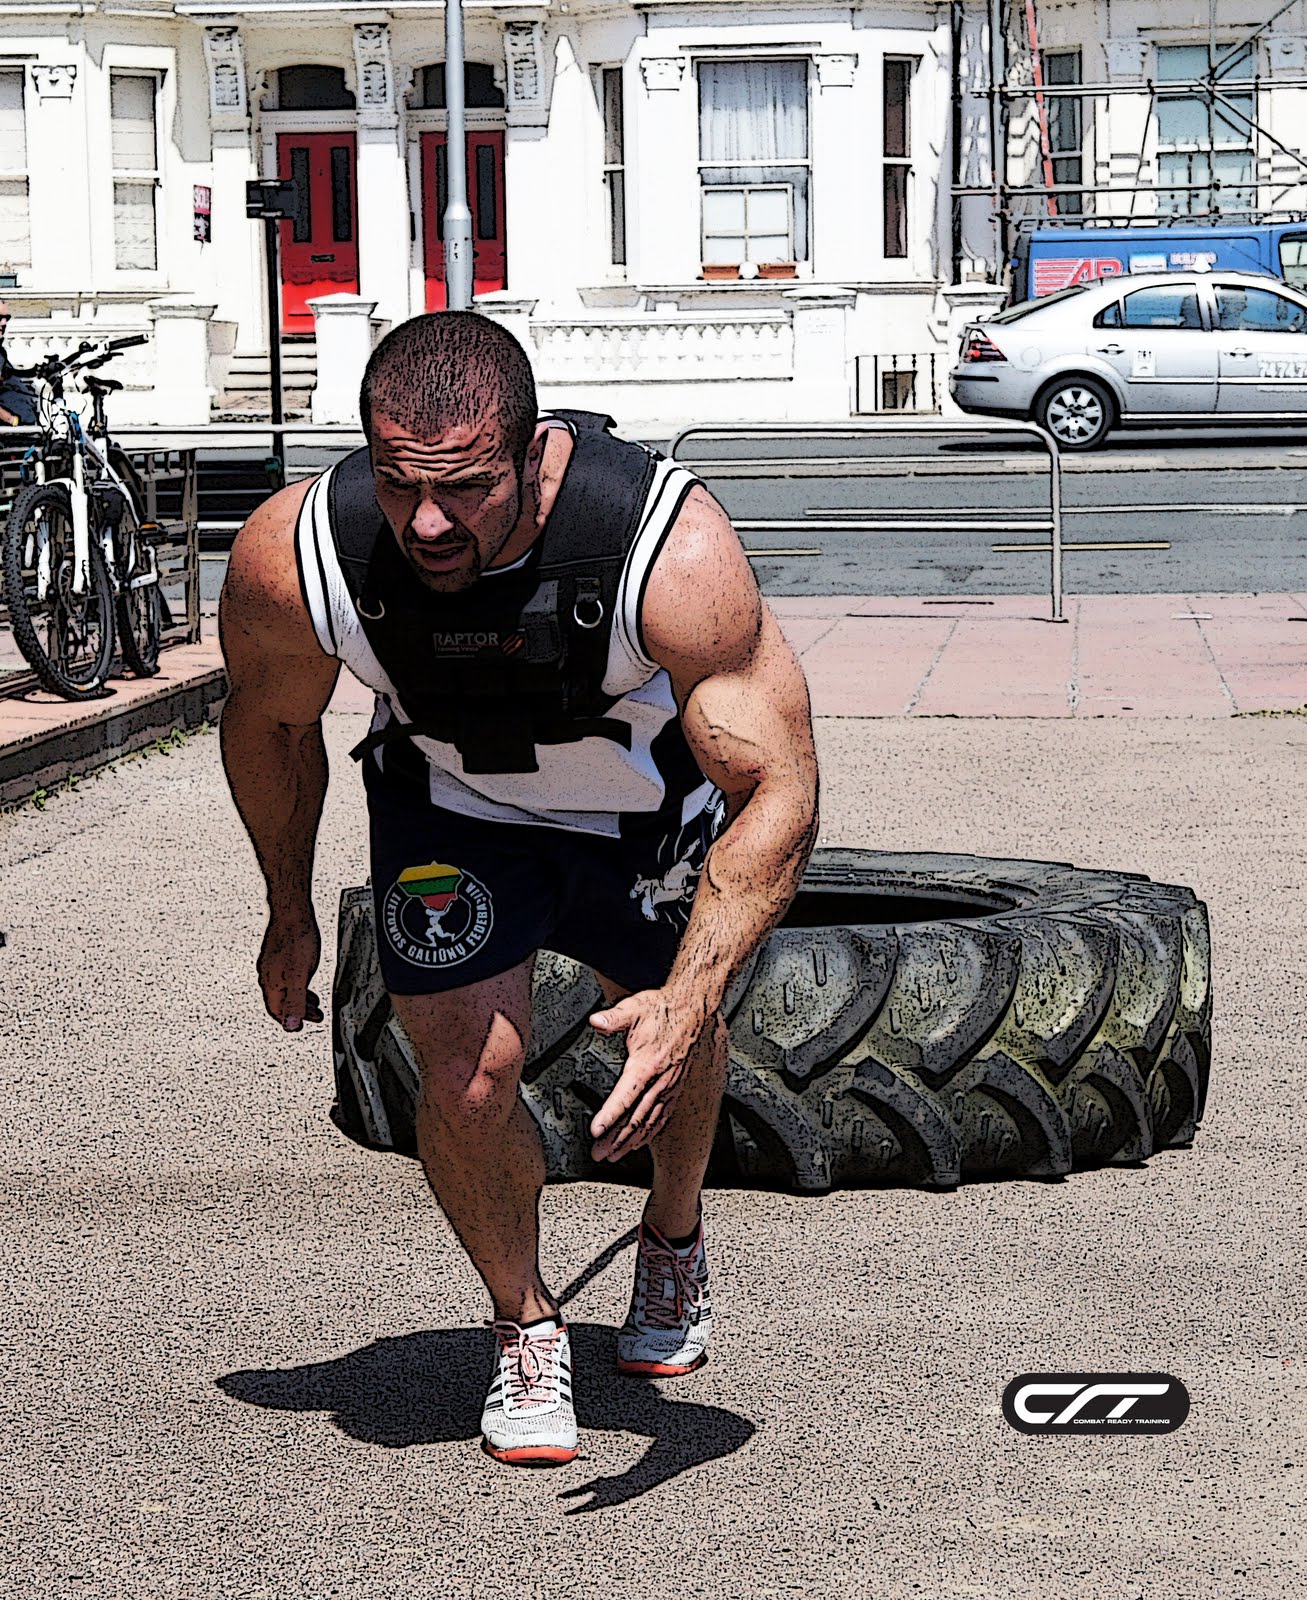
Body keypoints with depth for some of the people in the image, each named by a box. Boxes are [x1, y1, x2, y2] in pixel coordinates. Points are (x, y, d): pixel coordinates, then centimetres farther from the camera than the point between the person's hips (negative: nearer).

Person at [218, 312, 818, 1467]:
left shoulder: (675, 550, -41)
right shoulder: (289, 560, -33)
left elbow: (780, 794, -35)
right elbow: (269, 722, -9)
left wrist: (689, 1005, -47)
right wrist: (290, 916, 4)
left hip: (649, 805, 0)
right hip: (453, 801, 0)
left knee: (673, 1038, 15)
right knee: (467, 1076, -14)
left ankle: (675, 1242, 49)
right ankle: (525, 1326, 14)